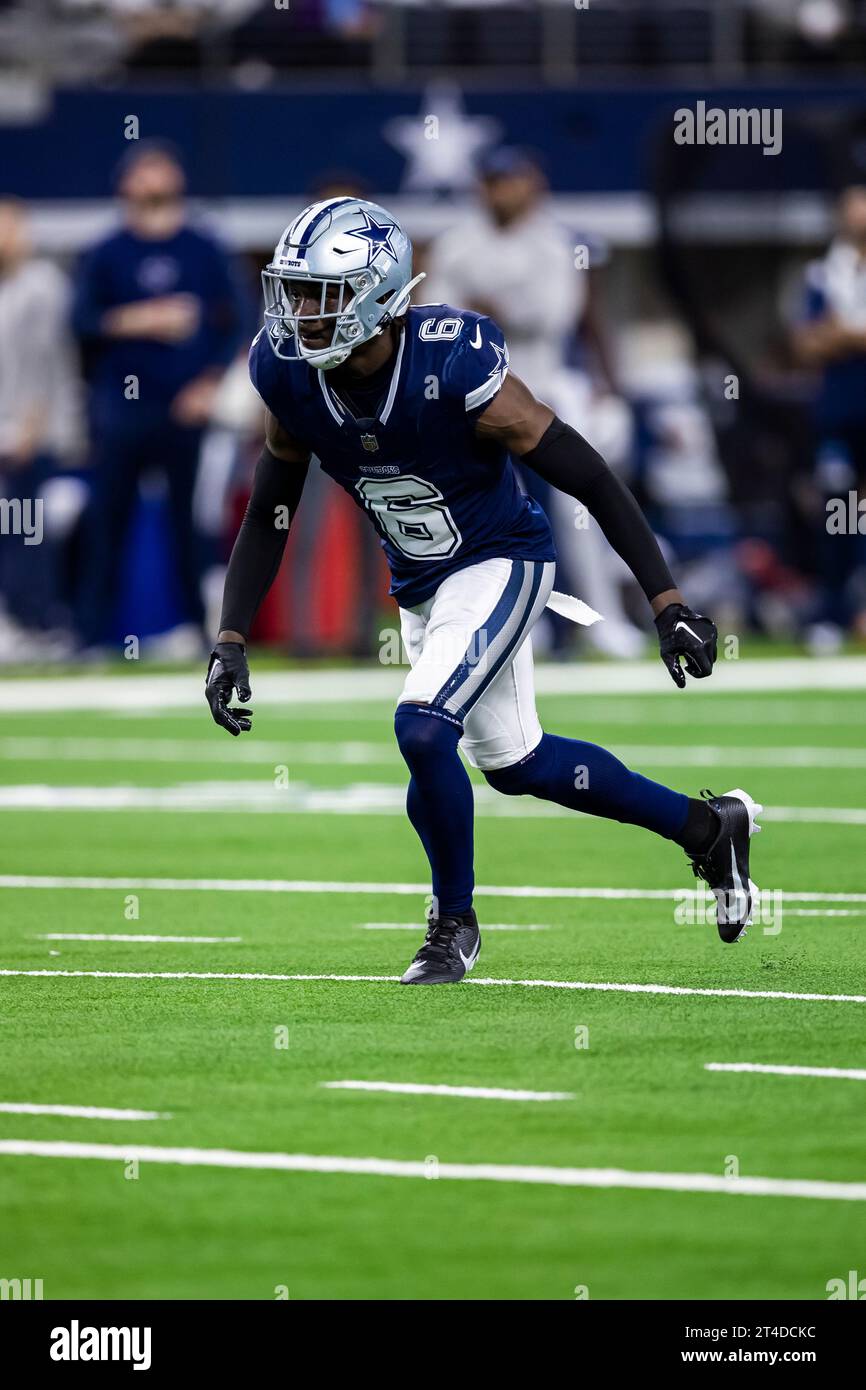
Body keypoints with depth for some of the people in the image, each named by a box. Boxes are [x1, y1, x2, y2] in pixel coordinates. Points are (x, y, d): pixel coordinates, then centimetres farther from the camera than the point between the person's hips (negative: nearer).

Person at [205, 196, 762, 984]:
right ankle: (708, 827, 38)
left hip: (500, 564, -7)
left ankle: (454, 923, 2)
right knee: (511, 763, 17)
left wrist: (668, 602, -21)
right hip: (419, 584, 7)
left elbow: (589, 479, -22)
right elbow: (269, 514, 0)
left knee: (423, 729, -24)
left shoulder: (453, 371, -31)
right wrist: (231, 639, -7)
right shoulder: (289, 375, -15)